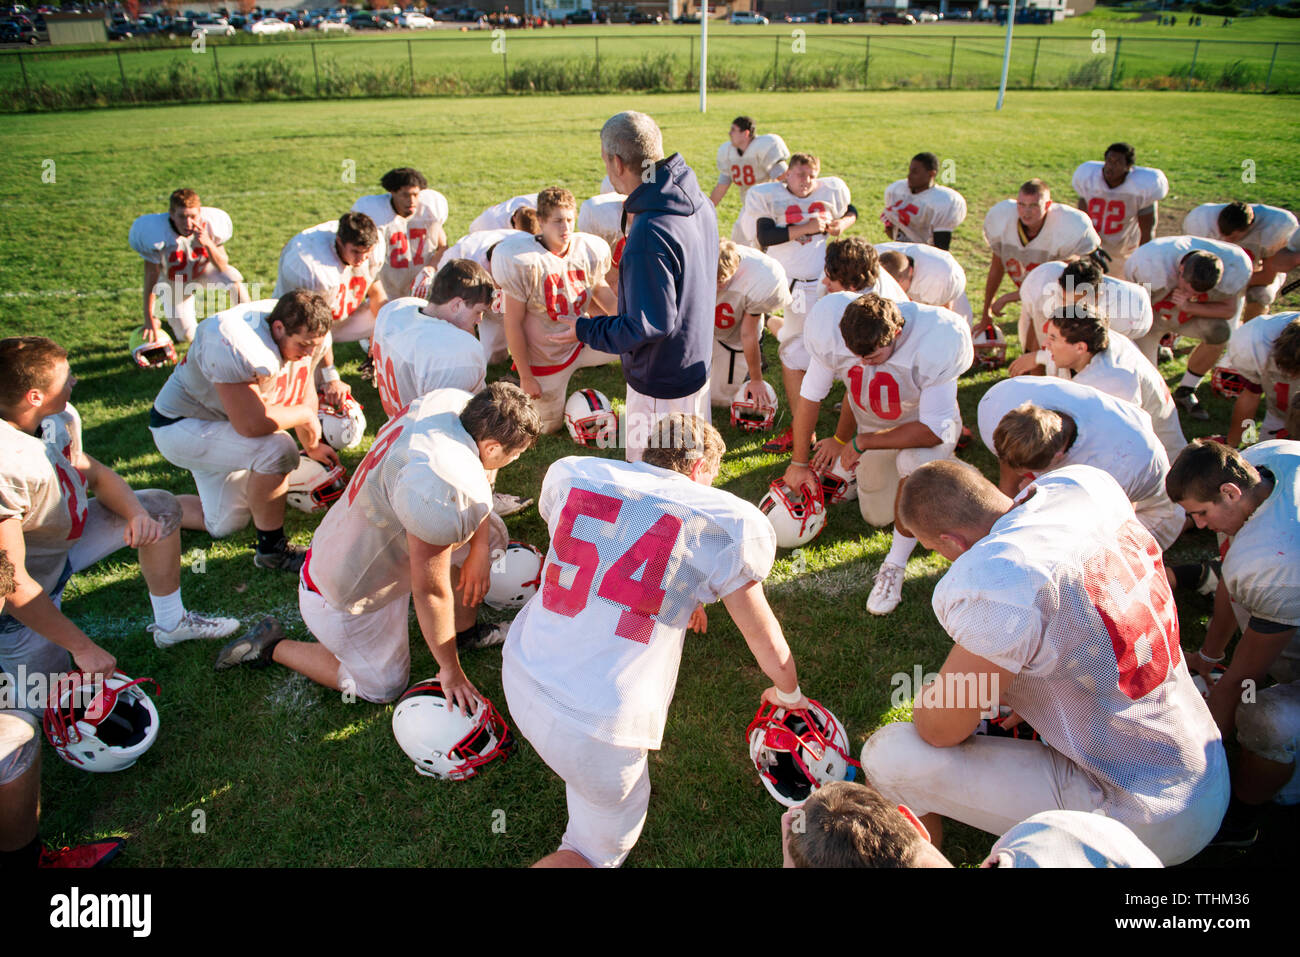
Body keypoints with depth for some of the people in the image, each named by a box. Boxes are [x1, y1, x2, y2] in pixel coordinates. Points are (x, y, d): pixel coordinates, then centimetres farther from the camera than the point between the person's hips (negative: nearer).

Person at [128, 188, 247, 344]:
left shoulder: (210, 224, -28)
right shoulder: (157, 233, -33)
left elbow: (223, 265, -23)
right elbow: (151, 276, -25)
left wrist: (208, 244, -44)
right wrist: (150, 319, -23)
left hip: (204, 270, 1)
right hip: (174, 282, -1)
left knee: (234, 278, -31)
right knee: (187, 337, 1)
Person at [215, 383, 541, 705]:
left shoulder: (451, 400, -17)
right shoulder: (446, 497, -41)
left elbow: (477, 476, 3)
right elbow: (430, 591, -29)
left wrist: (479, 551, -3)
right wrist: (452, 673, -15)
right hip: (345, 600, -8)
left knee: (489, 532, 7)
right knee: (383, 688, 17)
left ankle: (464, 631, 25)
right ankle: (272, 647, 22)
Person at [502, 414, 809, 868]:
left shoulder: (568, 473, 4)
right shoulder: (724, 518, -6)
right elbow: (767, 642, 4)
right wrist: (789, 694, 26)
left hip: (520, 678, 5)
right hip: (598, 729, -5)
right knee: (598, 850, 22)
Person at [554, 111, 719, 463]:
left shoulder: (650, 233, -30)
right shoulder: (700, 204, -1)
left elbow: (651, 326, -27)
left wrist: (586, 330, -14)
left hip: (661, 384, -9)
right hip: (697, 363, 9)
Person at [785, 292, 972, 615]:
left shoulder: (935, 343, -38)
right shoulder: (832, 329, -29)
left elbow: (934, 430, -33)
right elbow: (810, 397, -13)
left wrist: (861, 442, -30)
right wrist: (799, 463, -3)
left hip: (926, 426, -3)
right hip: (872, 425, 4)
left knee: (914, 462, -39)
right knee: (877, 517, 14)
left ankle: (895, 566, -18)